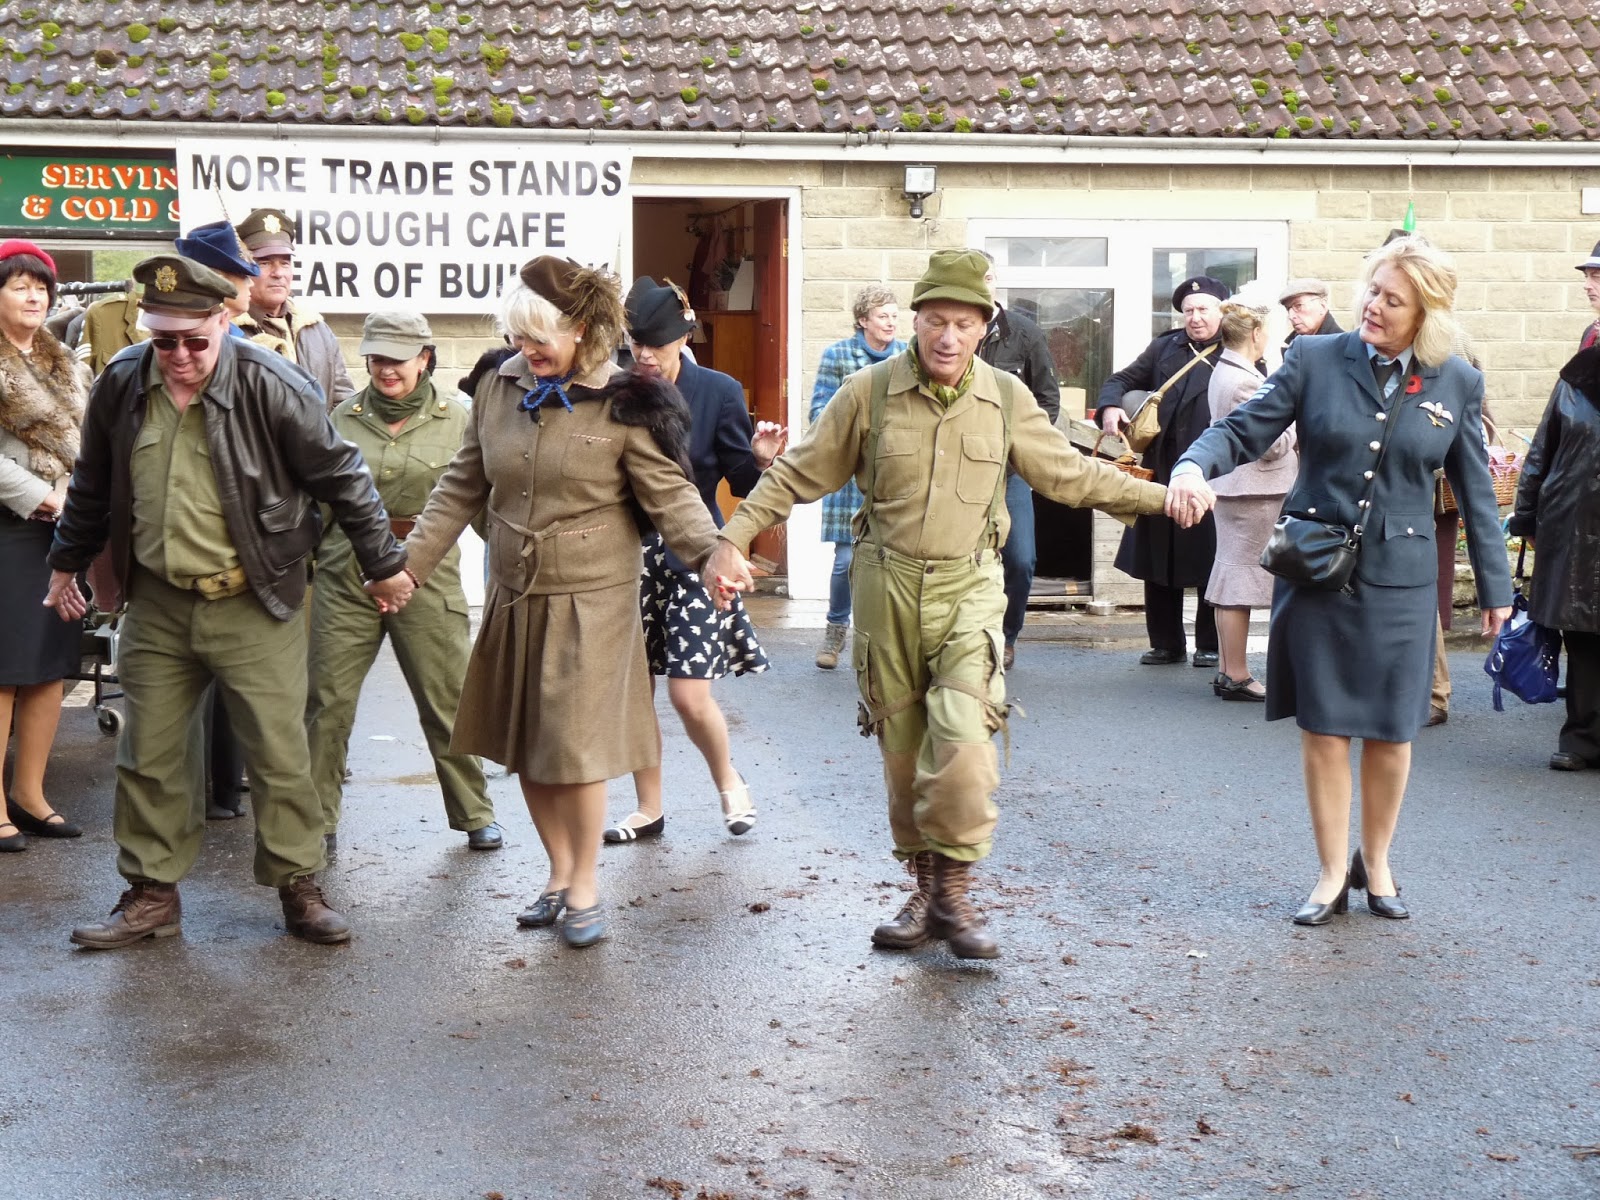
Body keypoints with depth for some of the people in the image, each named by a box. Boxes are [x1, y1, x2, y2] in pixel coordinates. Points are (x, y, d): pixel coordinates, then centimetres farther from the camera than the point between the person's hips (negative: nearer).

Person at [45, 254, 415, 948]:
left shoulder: (271, 387, -14)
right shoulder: (122, 384, -1)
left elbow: (342, 478, -6)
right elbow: (92, 487, 15)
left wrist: (384, 566, -1)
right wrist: (66, 564, 23)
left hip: (253, 605, -4)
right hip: (156, 605, 4)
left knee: (279, 754, 2)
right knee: (148, 756, 9)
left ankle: (298, 888, 17)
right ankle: (151, 895, 22)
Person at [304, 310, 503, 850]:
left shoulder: (456, 421, 3)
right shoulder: (344, 419, 6)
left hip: (427, 579, -1)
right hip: (346, 577, 1)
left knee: (448, 703, 4)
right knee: (327, 700, 2)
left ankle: (475, 815, 21)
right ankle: (318, 820, 15)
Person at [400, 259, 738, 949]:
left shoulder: (623, 404, -10)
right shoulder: (502, 387, 4)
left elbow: (670, 495, -11)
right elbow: (462, 488, 10)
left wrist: (712, 554, -28)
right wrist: (410, 562, 6)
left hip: (591, 599, -5)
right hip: (513, 597, 5)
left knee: (575, 747, -4)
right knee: (523, 747, 10)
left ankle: (585, 889, 14)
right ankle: (559, 874, 28)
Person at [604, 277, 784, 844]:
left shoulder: (718, 392, -3)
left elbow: (742, 482, -1)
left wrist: (760, 461, -21)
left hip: (691, 556, -2)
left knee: (689, 694, -7)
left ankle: (729, 782, 22)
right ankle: (648, 809, 22)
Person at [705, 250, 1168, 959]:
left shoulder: (1006, 399, 2)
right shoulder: (870, 391, -3)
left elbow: (1069, 475, 13)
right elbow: (800, 474, 3)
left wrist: (1159, 498, 10)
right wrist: (734, 538, -3)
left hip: (967, 588, 0)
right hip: (886, 586, 1)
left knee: (963, 738, -16)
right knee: (901, 746, 8)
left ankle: (953, 888, -1)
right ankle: (924, 885, 23)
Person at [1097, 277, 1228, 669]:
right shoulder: (1164, 348, 12)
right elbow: (1123, 380, 15)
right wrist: (1110, 406, -7)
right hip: (1162, 471, 5)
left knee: (1209, 563, 2)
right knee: (1158, 562, 9)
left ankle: (1210, 646, 13)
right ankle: (1166, 643, 19)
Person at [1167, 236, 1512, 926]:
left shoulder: (1456, 384, 1)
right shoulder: (1315, 359, -3)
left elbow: (1474, 489, 8)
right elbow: (1244, 430, -5)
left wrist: (1495, 585, 11)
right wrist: (1193, 466, -26)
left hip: (1400, 577, 1)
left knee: (1391, 731, 7)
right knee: (1323, 727, 4)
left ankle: (1376, 863, 28)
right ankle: (1333, 875, 18)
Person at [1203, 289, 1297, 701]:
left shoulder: (1223, 372, 11)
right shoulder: (1244, 381, -20)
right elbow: (1274, 445, -18)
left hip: (1231, 485, 10)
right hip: (1252, 491, -10)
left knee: (1230, 577, 14)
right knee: (1241, 578, -4)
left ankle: (1228, 669, 21)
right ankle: (1236, 676, 2)